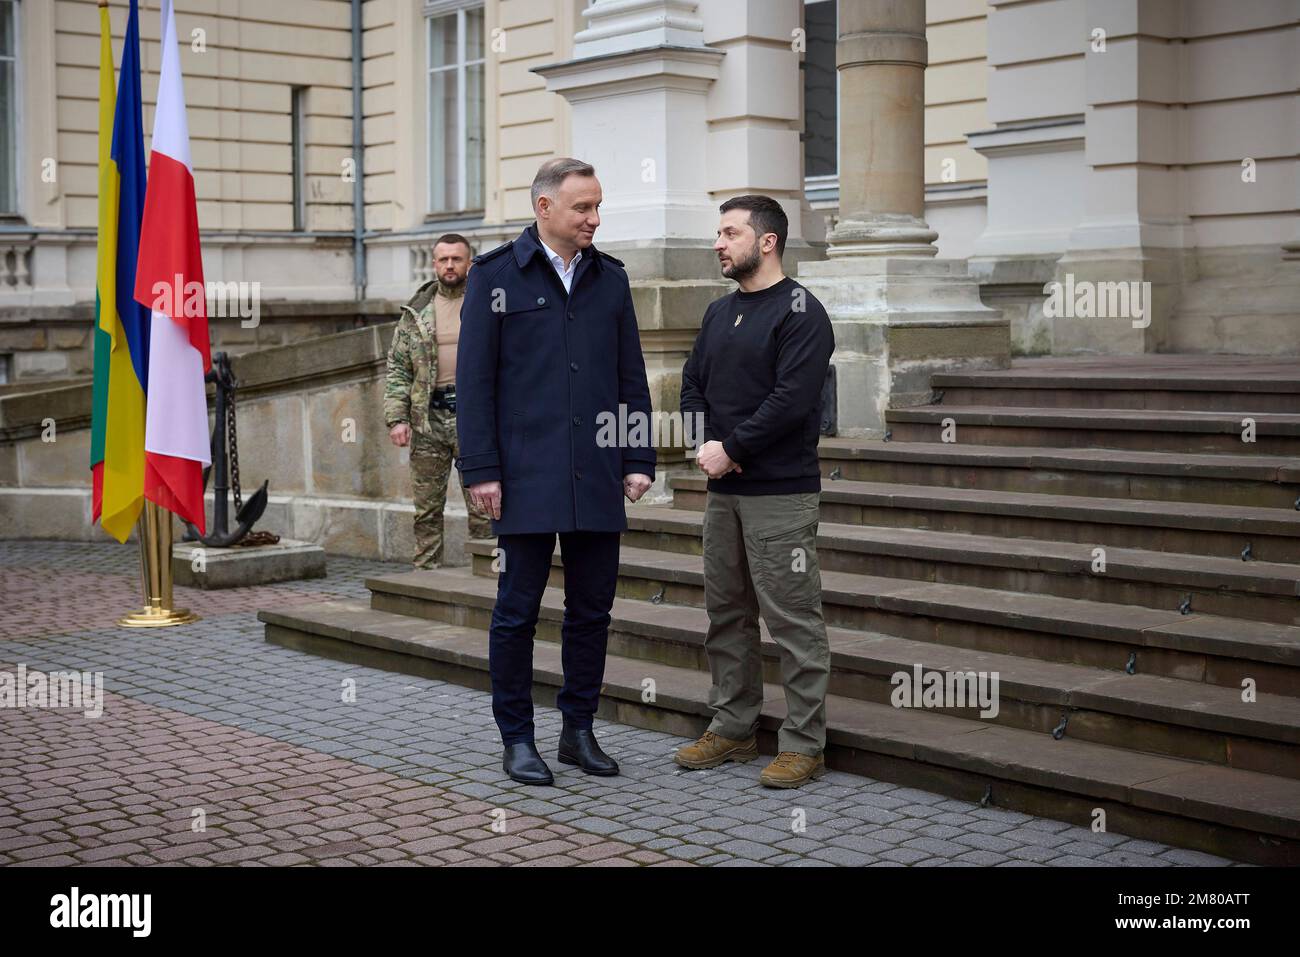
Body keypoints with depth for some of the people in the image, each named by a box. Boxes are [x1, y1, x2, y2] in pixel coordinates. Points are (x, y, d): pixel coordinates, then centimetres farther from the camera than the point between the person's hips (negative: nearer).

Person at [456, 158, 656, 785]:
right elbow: (475, 380, -3)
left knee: (592, 607, 8)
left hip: (597, 477, 4)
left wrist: (639, 460, 6)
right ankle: (517, 739, 14)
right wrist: (480, 470, -8)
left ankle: (579, 731, 21)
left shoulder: (610, 279, 11)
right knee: (517, 611, 2)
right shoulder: (495, 276, 0)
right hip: (525, 477, -4)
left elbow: (631, 378, 13)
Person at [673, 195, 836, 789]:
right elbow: (692, 383, 16)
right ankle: (733, 728, 25)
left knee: (793, 620, -4)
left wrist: (732, 448, -15)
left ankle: (803, 744, 4)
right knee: (726, 614, 14)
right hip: (724, 491, 8)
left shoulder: (800, 312, -9)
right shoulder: (719, 313, 16)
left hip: (781, 494, -8)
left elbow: (792, 399, -19)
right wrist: (706, 443, -3)